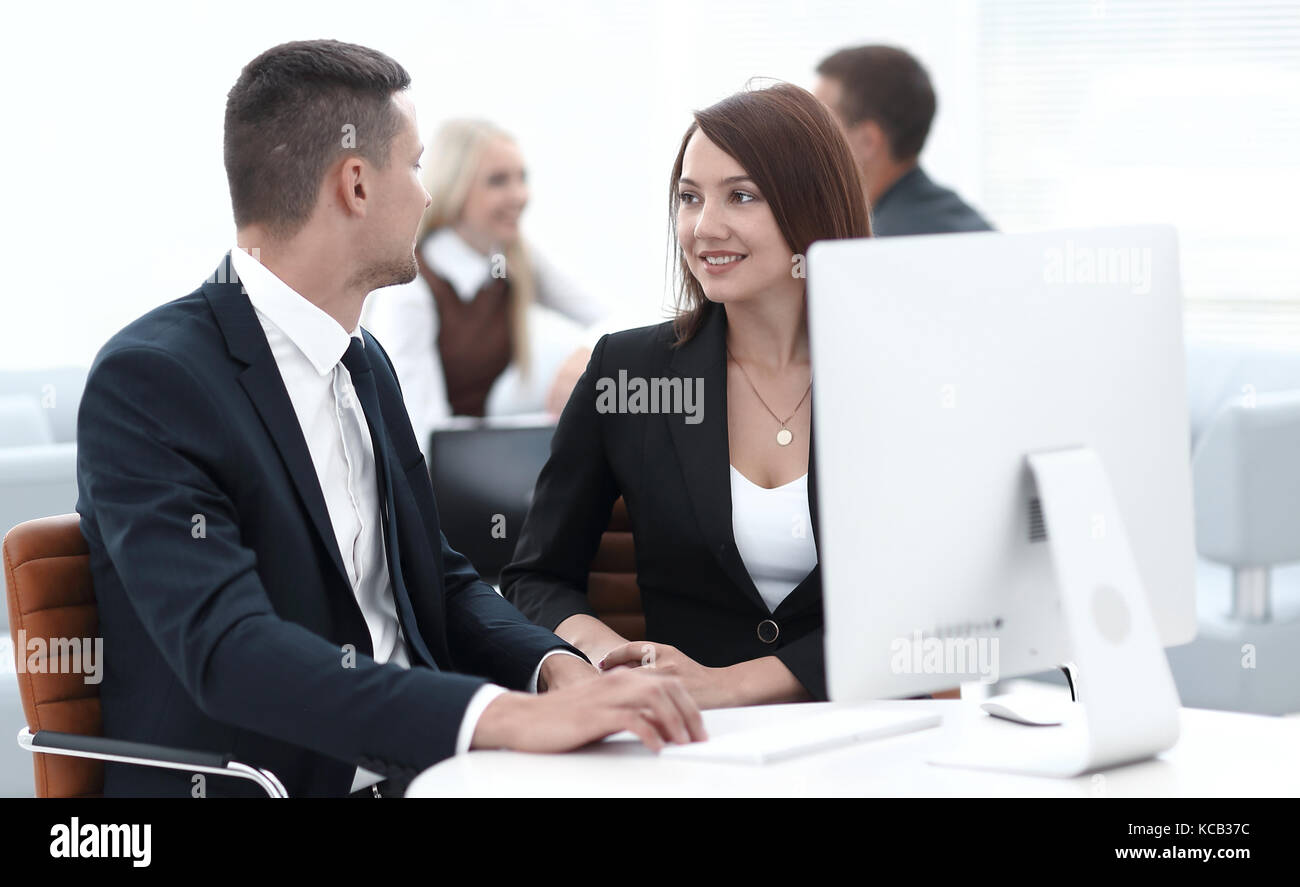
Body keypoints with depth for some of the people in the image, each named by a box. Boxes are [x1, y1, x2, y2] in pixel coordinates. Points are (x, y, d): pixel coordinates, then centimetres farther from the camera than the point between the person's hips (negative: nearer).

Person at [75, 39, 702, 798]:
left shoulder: (364, 363, 14)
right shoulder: (147, 381, -12)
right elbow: (228, 648, -24)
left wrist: (557, 667, -5)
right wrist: (506, 716, -34)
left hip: (412, 767, 7)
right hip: (257, 780, -7)